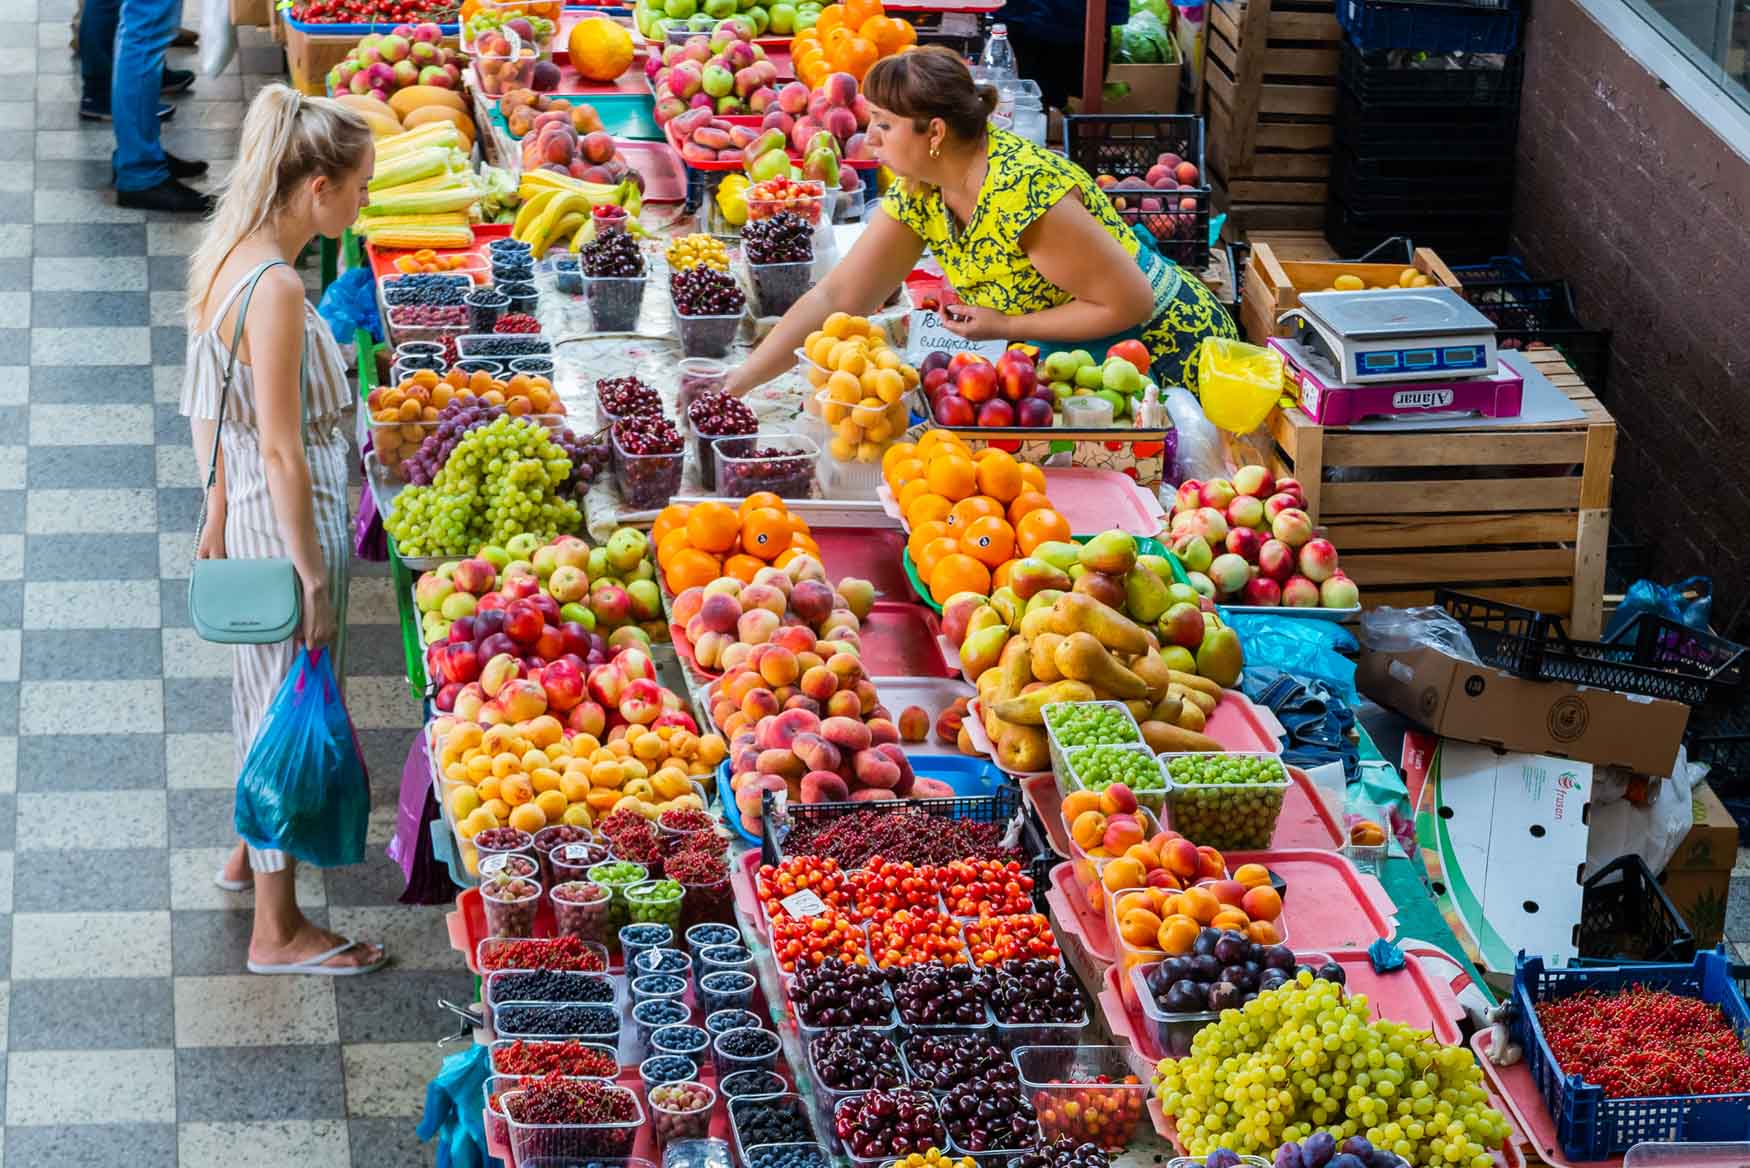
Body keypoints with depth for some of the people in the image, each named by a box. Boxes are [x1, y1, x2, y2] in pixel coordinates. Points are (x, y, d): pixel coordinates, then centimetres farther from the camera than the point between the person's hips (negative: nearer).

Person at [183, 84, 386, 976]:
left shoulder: (228, 260, 1)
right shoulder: (276, 288, -27)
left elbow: (216, 416, 11)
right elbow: (281, 449, -25)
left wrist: (219, 516, 19)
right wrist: (312, 576, -19)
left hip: (252, 511, 9)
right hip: (291, 521, -9)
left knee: (271, 695, 27)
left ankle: (254, 852, 48)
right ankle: (276, 930, 16)